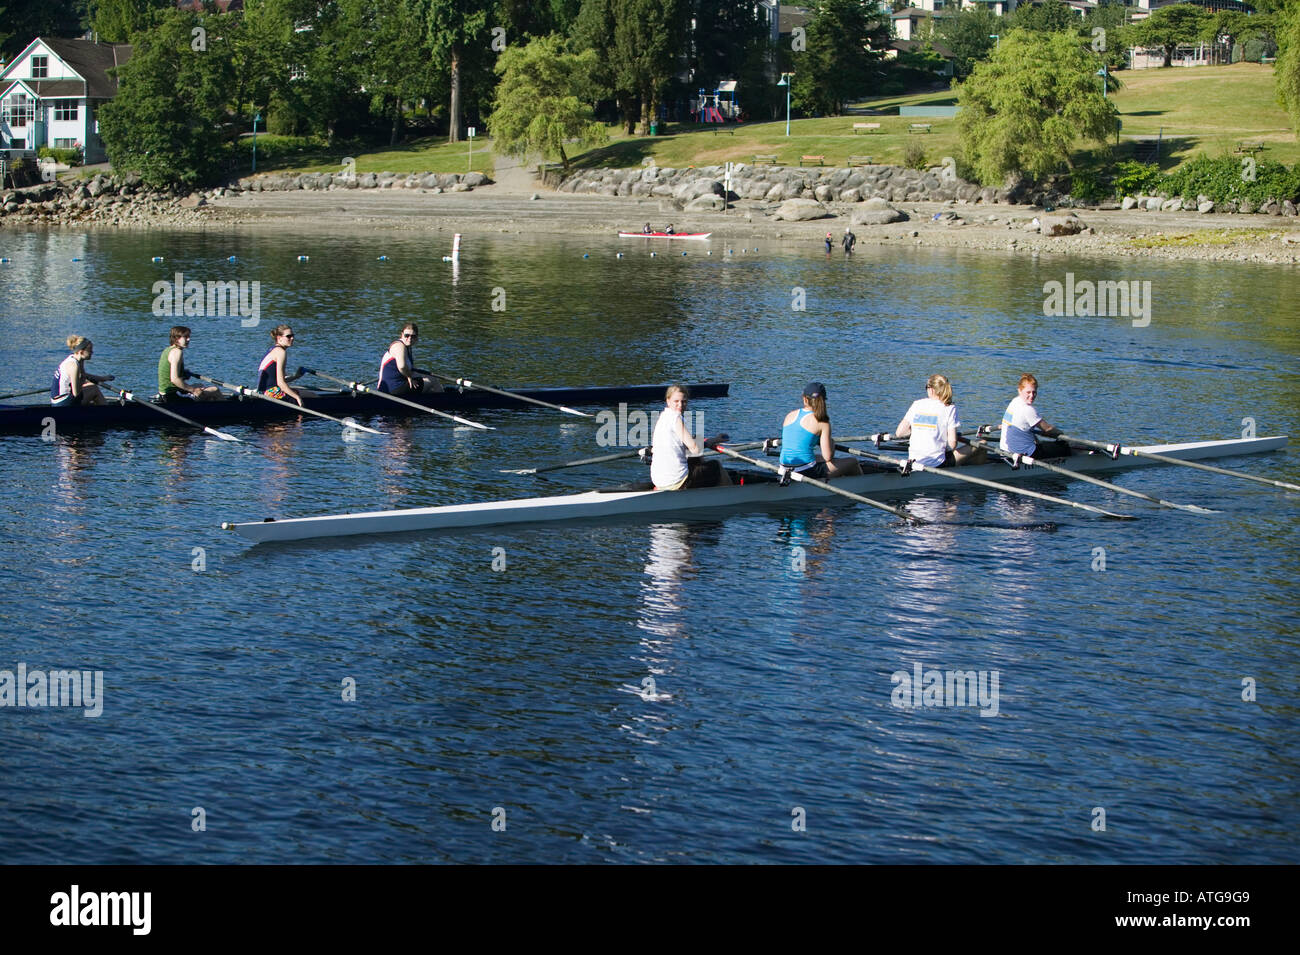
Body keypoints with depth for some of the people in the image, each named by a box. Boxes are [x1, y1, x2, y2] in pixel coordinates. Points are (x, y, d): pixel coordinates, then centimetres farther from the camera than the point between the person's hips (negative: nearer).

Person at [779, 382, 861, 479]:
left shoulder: (790, 415, 6)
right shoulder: (822, 422, -9)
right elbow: (827, 457, -11)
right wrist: (832, 443, 10)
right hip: (807, 471, -7)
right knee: (853, 463, 13)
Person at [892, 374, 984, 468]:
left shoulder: (917, 404, 4)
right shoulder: (949, 408, -5)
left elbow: (899, 433, 7)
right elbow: (952, 443, -12)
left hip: (914, 462, 5)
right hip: (937, 463, -5)